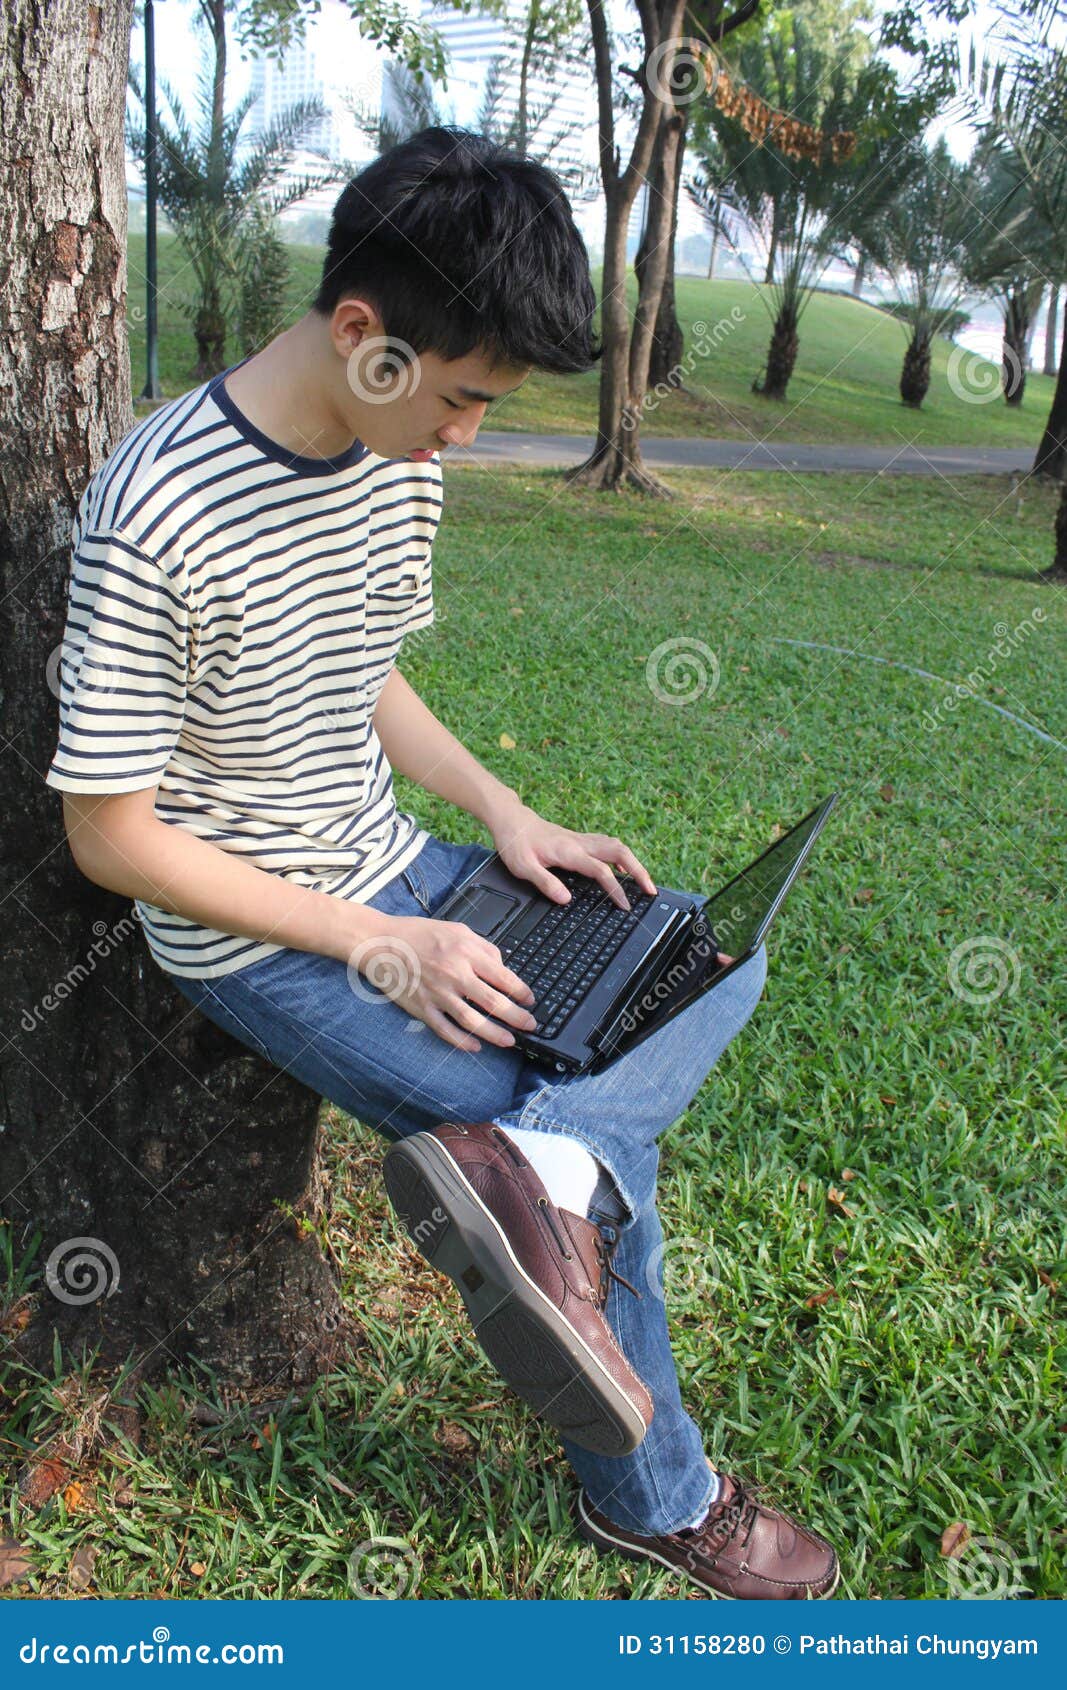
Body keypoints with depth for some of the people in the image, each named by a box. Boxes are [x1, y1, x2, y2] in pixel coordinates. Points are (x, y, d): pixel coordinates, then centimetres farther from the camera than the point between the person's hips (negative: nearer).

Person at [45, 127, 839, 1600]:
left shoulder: (404, 453, -1)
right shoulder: (157, 517, -25)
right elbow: (112, 835, -19)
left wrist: (501, 811, -2)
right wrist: (378, 946, -20)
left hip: (392, 875, 8)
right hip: (256, 941, -7)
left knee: (720, 959, -1)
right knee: (595, 1157, -12)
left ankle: (528, 1168, -24)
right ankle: (658, 1499, 10)